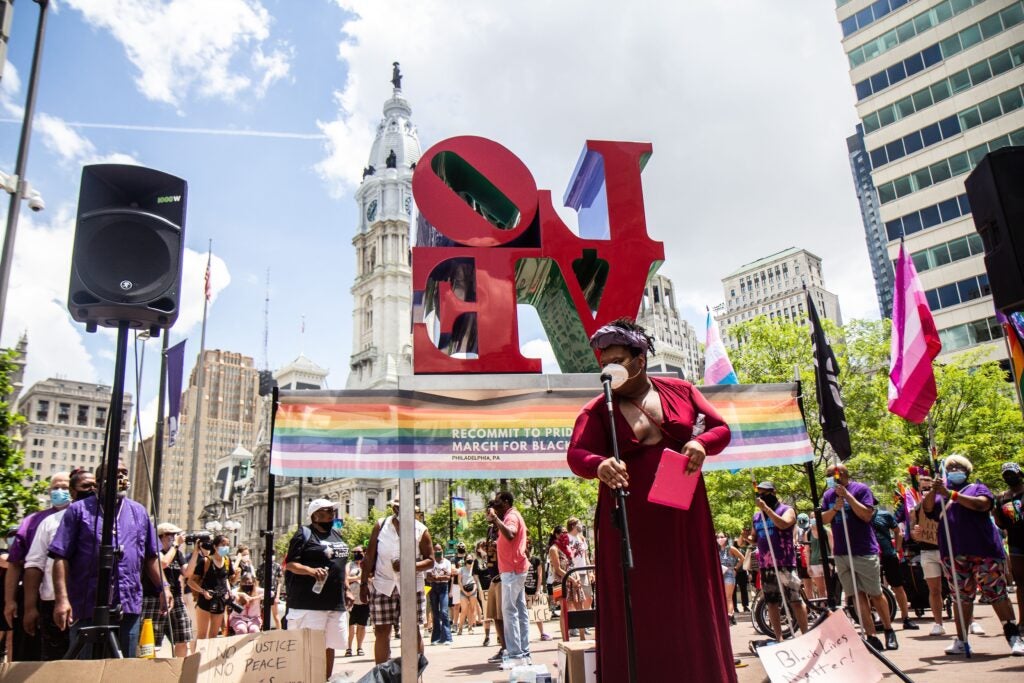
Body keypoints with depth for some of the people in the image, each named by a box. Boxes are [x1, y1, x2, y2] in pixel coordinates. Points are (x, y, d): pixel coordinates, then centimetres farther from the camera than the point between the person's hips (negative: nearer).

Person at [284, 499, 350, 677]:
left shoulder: (337, 534, 18)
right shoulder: (304, 533, -4)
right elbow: (290, 564, -10)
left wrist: (346, 590, 19)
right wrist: (312, 571, -26)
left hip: (336, 602, 7)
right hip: (310, 602, -7)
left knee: (330, 645, 11)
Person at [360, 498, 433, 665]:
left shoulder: (421, 530, -2)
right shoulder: (380, 526, 3)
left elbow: (430, 560, 0)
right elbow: (369, 557, 7)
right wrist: (364, 583, 2)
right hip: (383, 585, 1)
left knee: (413, 631, 2)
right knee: (381, 631, 4)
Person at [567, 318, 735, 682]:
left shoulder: (681, 391, 6)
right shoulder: (598, 410, 0)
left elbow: (721, 429, 9)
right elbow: (576, 454, -13)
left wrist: (703, 443, -14)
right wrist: (599, 465, -36)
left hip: (683, 520, 2)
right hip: (629, 524, -1)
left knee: (692, 607, 9)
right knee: (637, 613, 2)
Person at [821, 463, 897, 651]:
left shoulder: (860, 489, -5)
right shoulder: (828, 495, 9)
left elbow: (867, 515, -14)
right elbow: (823, 519, 5)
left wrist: (847, 495, -19)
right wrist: (834, 508, -13)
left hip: (865, 551, -4)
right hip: (841, 553, 4)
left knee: (875, 595, 5)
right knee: (857, 596, 2)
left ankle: (889, 631, 24)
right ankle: (871, 636, 5)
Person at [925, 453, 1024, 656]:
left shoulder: (977, 488, 10)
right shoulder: (941, 493, 19)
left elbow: (982, 504, -12)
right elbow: (927, 508, 0)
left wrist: (952, 494, -18)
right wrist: (934, 490, -19)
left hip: (983, 551, -3)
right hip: (953, 554, 3)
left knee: (996, 594, -3)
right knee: (961, 597, 6)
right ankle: (961, 640, 10)